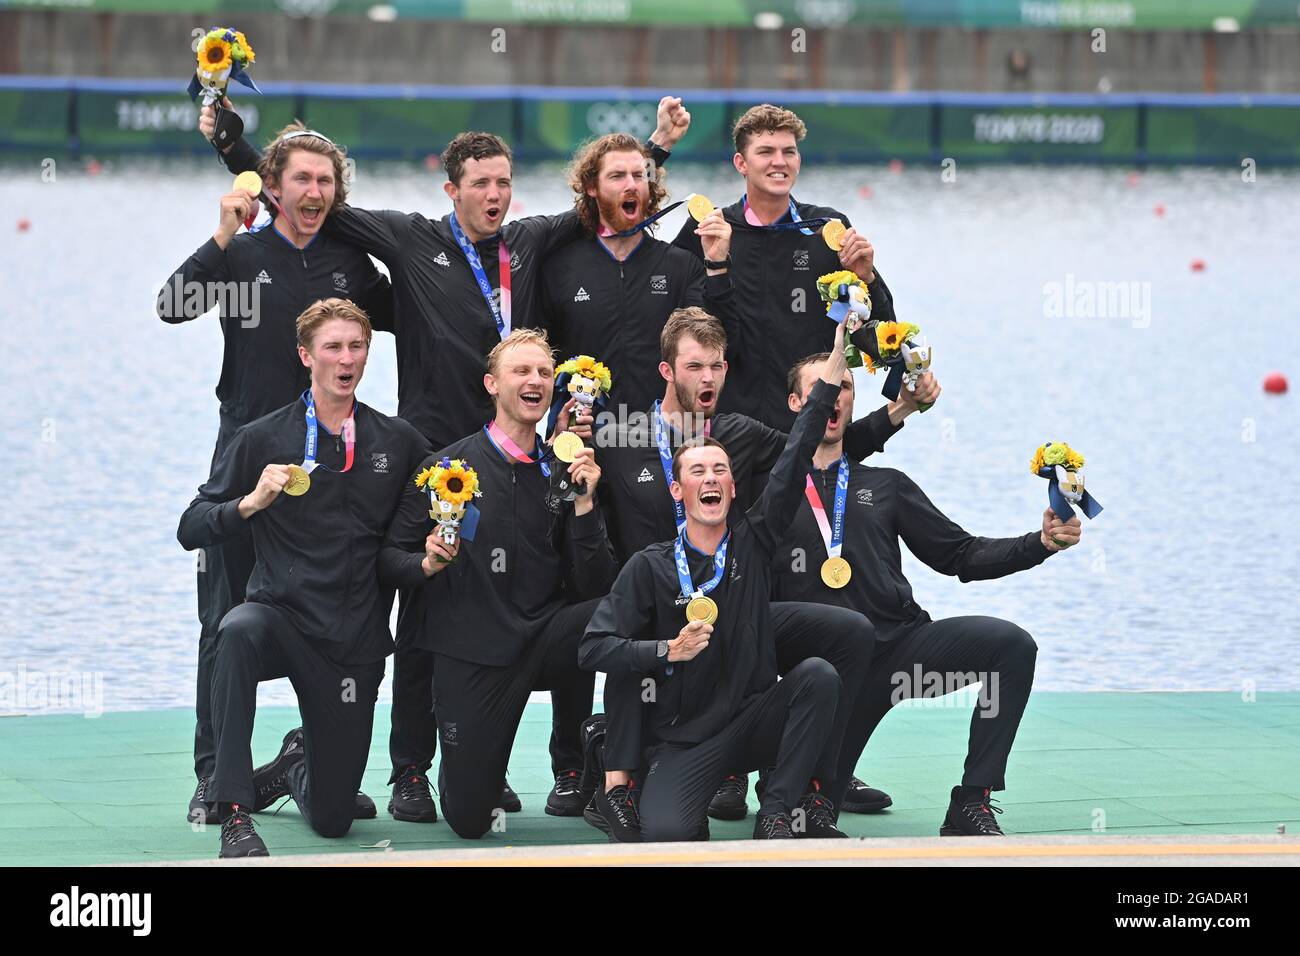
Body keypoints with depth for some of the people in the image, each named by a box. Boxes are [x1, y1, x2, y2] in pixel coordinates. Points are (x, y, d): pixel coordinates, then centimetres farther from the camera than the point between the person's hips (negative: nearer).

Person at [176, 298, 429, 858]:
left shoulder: (398, 442, 7)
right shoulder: (263, 439, 0)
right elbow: (192, 531, -1)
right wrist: (250, 503, -19)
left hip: (357, 642, 2)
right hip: (283, 617, -2)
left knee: (332, 819, 4)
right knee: (238, 632, -41)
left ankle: (293, 767, 43)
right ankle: (234, 812, -35)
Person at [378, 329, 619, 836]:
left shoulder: (563, 473, 5)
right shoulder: (447, 467, -2)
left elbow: (595, 586, -3)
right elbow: (389, 560, 1)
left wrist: (584, 503, -13)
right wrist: (427, 563, -20)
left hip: (543, 638, 2)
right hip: (470, 652, -2)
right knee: (469, 820, -12)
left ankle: (570, 765, -6)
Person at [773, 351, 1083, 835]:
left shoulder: (886, 485, 22)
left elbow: (962, 555, 17)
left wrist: (1042, 542, 4)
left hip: (902, 644, 3)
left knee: (1011, 644, -24)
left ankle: (970, 807, -21)